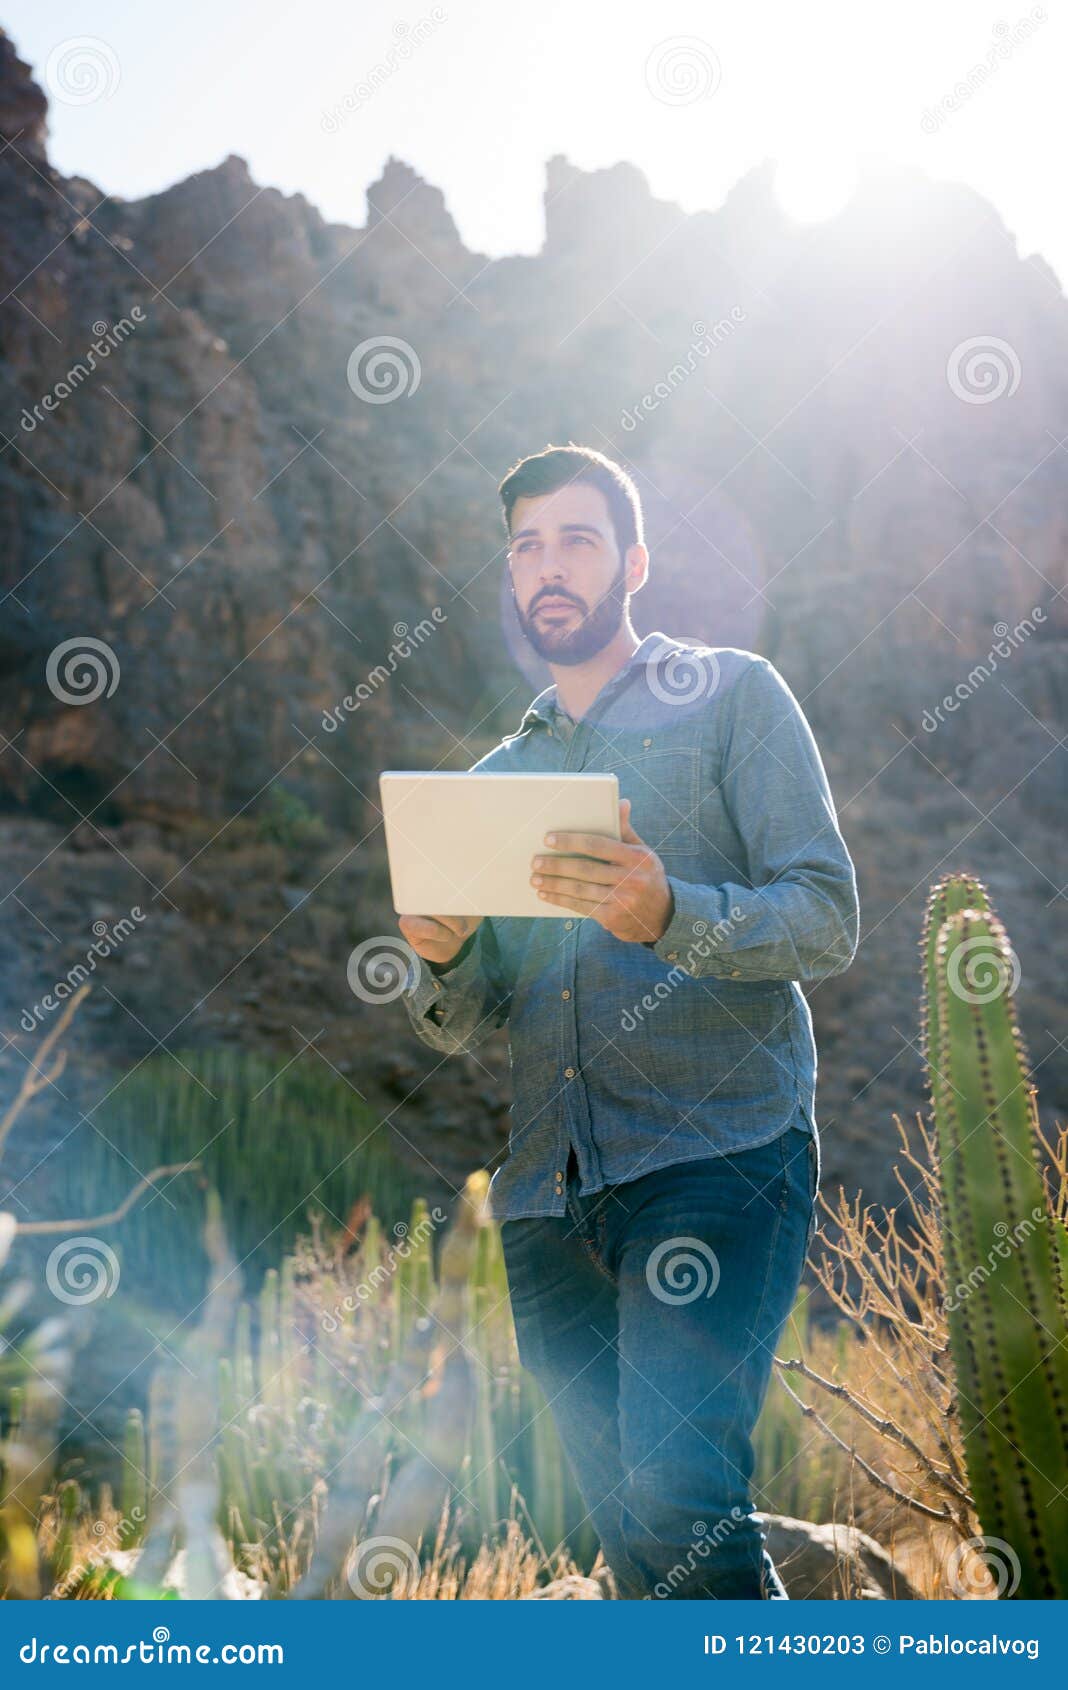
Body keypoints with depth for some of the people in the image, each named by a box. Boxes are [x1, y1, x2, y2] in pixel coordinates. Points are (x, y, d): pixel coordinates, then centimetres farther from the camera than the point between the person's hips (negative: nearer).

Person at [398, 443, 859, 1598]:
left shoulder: (729, 696, 7)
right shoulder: (496, 776, 21)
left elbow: (828, 920, -4)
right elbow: (458, 1027, 17)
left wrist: (668, 916, -23)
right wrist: (439, 956, -6)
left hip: (718, 1156, -5)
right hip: (549, 1192, 5)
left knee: (678, 1487, -22)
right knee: (626, 1530, 6)